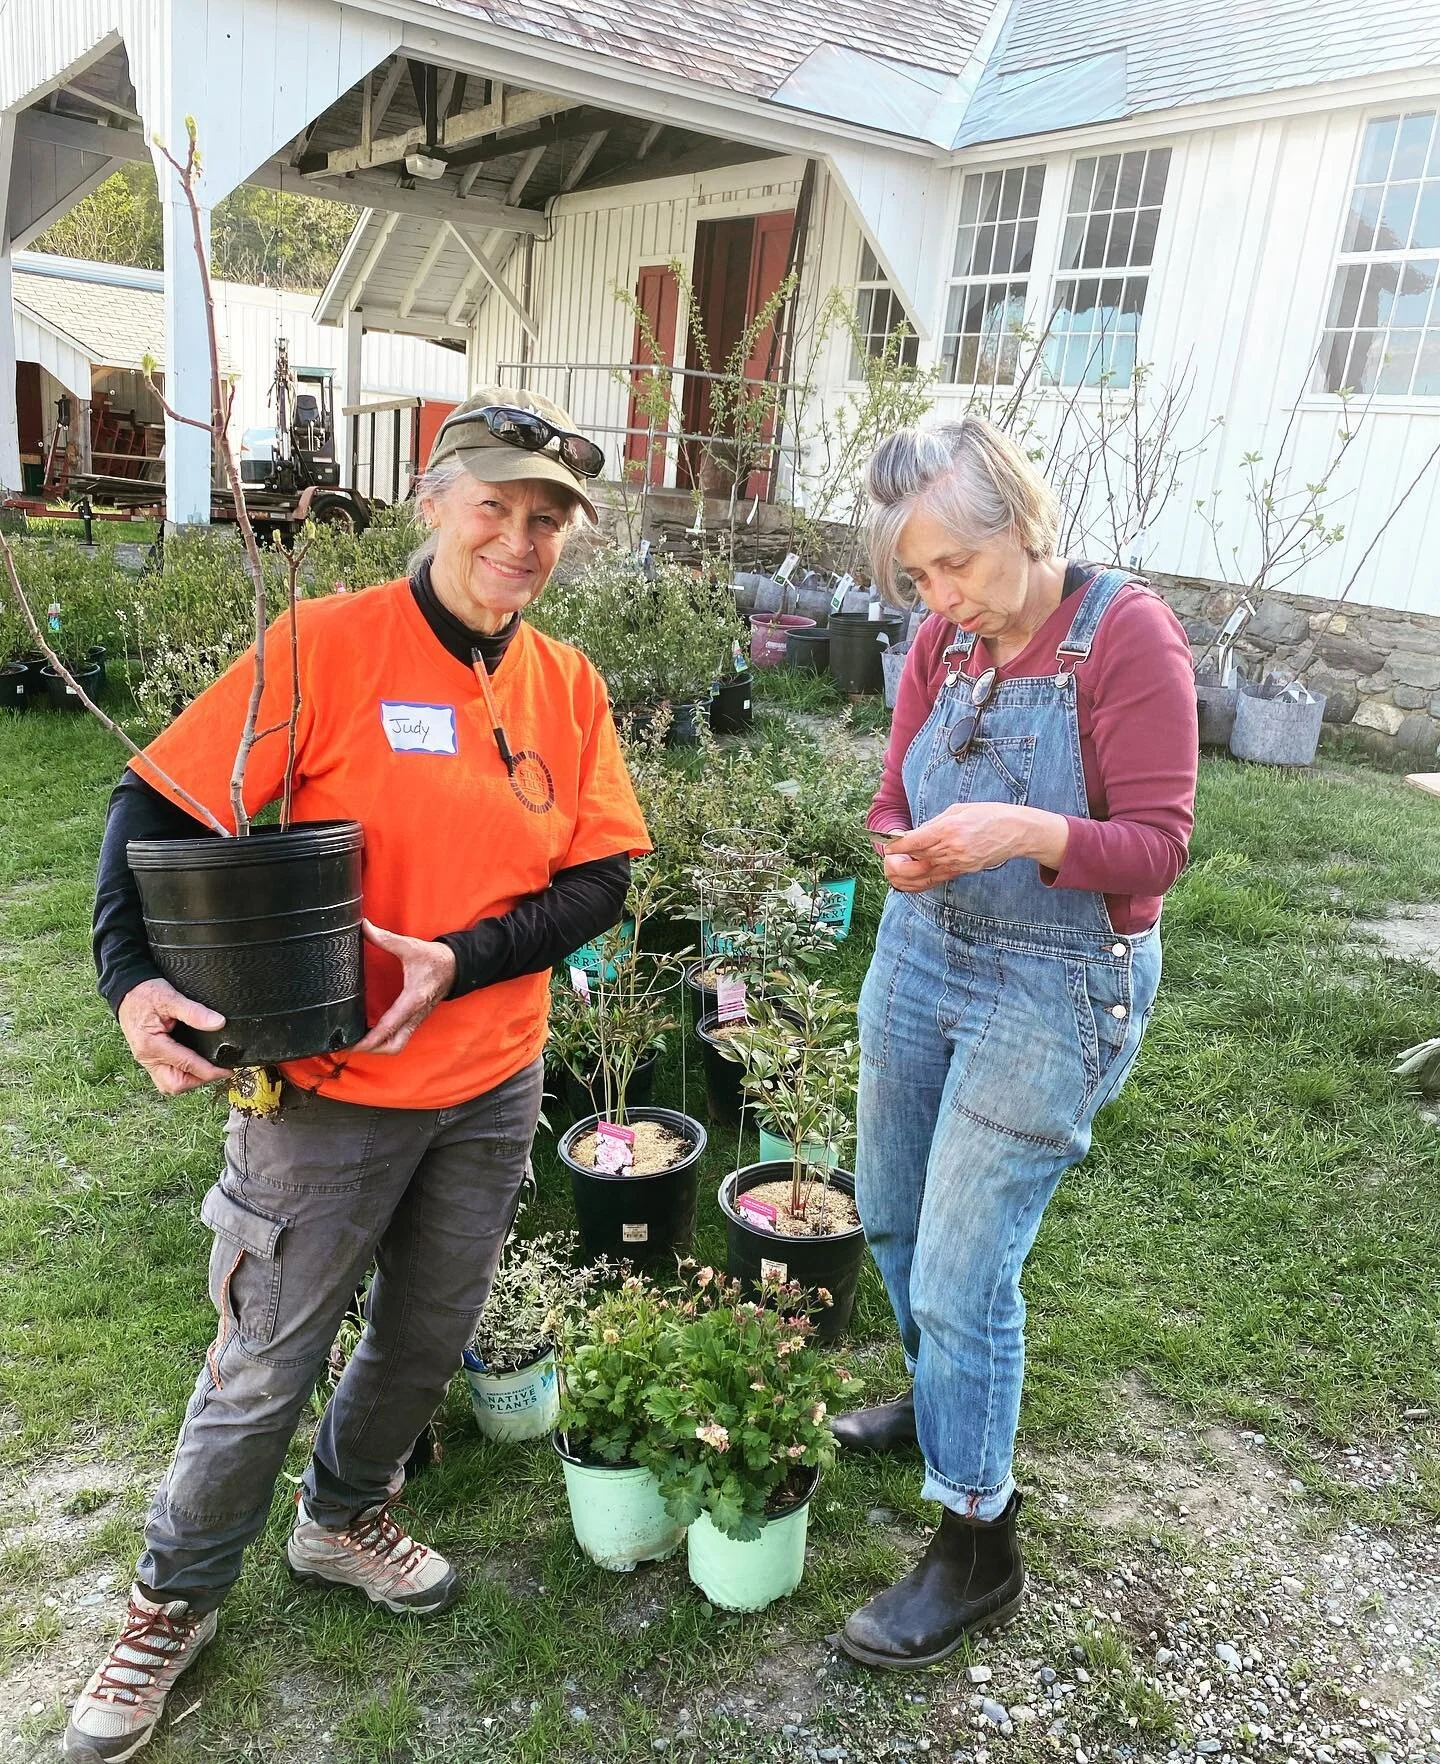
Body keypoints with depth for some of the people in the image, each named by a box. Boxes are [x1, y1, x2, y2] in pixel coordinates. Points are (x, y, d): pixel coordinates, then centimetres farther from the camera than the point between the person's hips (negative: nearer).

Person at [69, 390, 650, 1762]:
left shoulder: (567, 687, 1)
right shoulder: (329, 645, -13)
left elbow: (598, 880, -3)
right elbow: (155, 805, -12)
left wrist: (459, 963, -17)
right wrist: (132, 977, -25)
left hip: (492, 1085, 5)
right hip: (328, 1086, -4)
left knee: (428, 1336, 21)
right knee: (266, 1366, 10)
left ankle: (344, 1518, 50)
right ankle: (175, 1599, 38)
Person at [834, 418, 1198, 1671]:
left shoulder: (1128, 634, -16)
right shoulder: (942, 641, 0)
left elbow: (1156, 848, -15)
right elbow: (894, 804, 7)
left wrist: (1030, 831, -32)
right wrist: (906, 853, -16)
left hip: (1053, 992, -6)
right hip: (921, 956, 7)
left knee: (962, 1269, -1)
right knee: (892, 1218, 20)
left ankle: (978, 1550, 20)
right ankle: (946, 1399, 49)